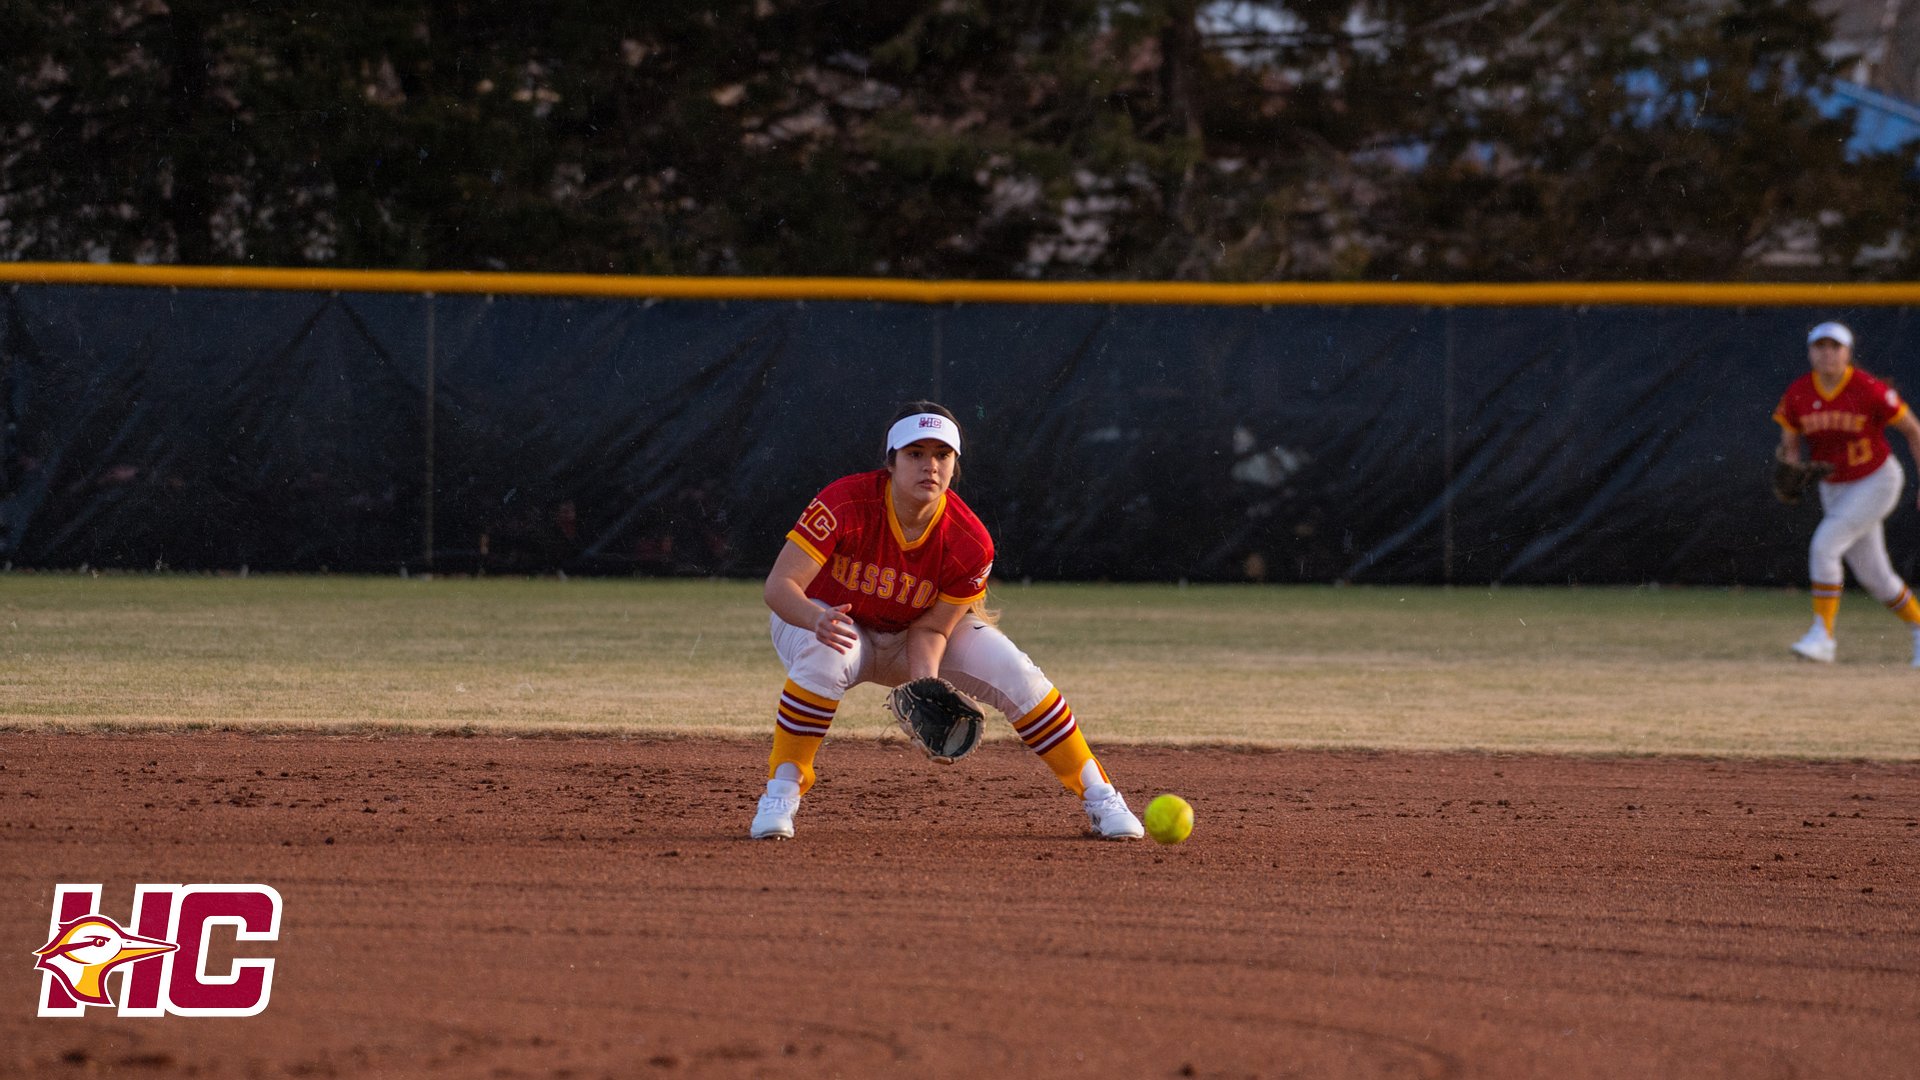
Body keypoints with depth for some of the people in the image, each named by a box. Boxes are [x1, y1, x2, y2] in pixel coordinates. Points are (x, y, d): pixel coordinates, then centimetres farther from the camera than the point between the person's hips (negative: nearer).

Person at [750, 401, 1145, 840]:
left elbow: (929, 629, -15)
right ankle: (781, 792, -22)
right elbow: (779, 585, -36)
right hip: (817, 619, -2)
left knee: (1015, 674, -15)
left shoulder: (970, 544, -24)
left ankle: (1097, 795, 1)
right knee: (827, 658, -38)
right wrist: (818, 619, -58)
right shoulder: (847, 503, -31)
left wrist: (927, 684, -36)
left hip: (910, 641, 2)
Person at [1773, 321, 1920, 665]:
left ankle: (1822, 636, -19)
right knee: (1874, 576, 12)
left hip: (1878, 482, -6)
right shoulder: (1797, 395, -9)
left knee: (1825, 545, -23)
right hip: (1835, 490, 6)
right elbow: (1790, 444, 4)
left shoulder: (1870, 391, -22)